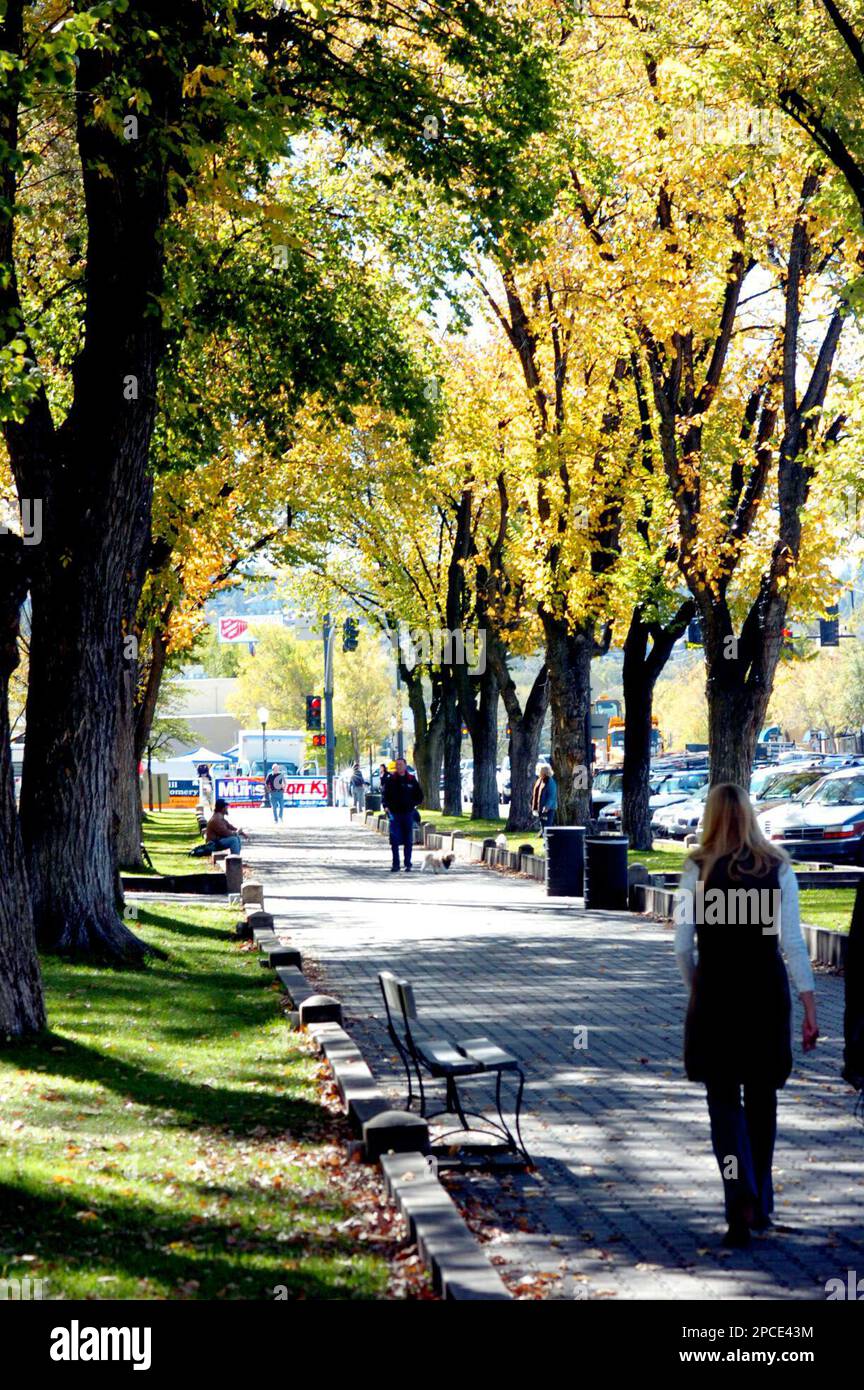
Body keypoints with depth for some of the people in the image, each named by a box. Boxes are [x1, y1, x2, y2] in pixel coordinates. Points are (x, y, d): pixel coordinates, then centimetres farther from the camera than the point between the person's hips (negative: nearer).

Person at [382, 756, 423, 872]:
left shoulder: (411, 779, 4)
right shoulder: (391, 779, 3)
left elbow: (419, 795, 13)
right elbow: (385, 794, 5)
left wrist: (413, 805, 2)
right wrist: (386, 806, -9)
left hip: (408, 813, 1)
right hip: (394, 813, -1)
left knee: (408, 841, 4)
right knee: (394, 840, -3)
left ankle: (408, 864, 10)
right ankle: (395, 865, 2)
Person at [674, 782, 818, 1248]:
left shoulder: (697, 870, -6)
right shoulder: (778, 867, -2)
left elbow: (683, 945, -3)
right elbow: (792, 942, -5)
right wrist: (809, 1008, -2)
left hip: (716, 994, -2)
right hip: (768, 992, 2)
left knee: (724, 1099, 4)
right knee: (762, 1097, 16)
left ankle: (741, 1196, -17)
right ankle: (760, 1205, 24)